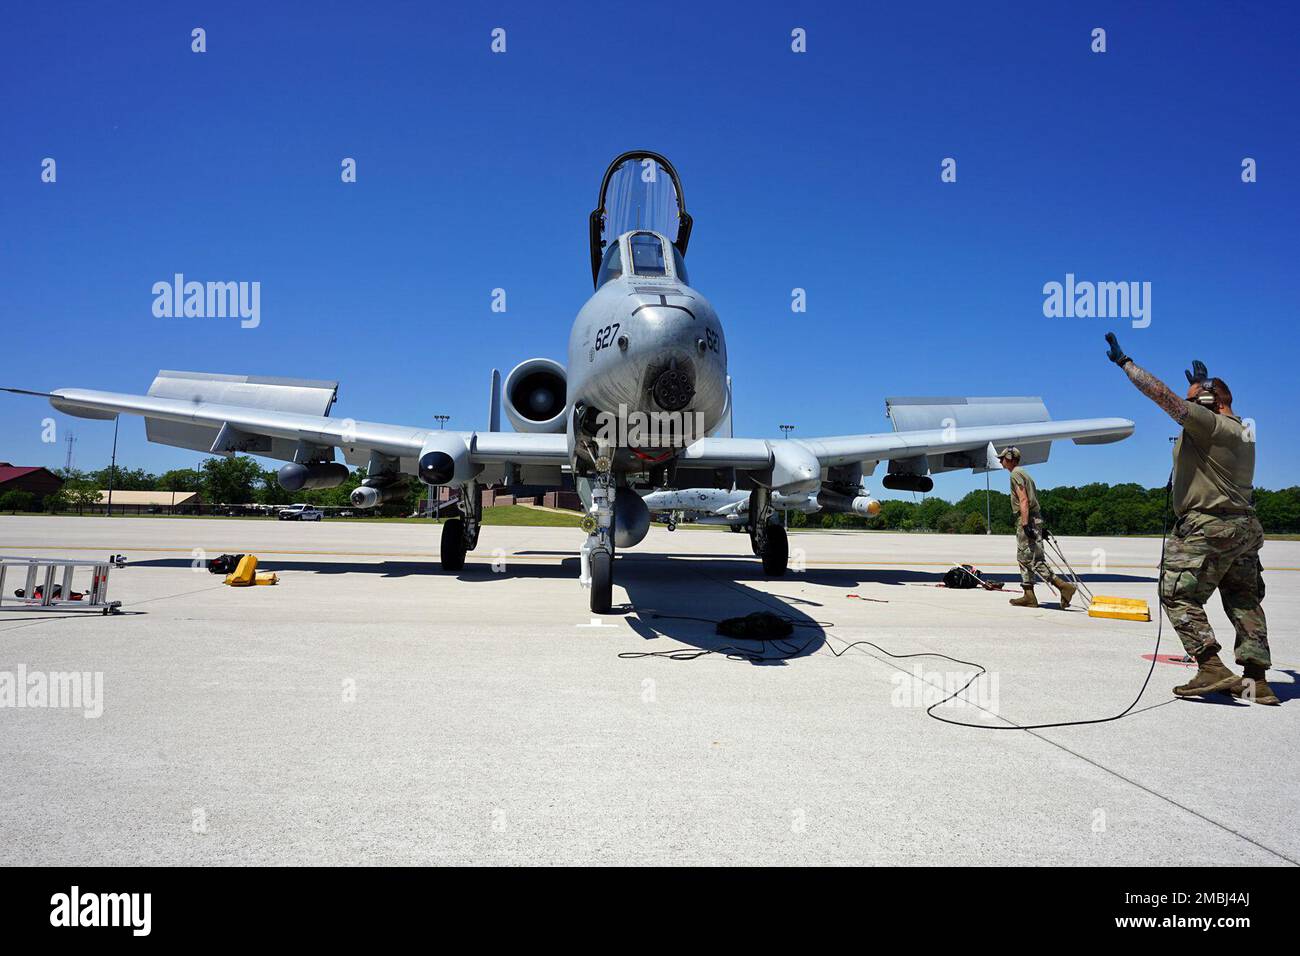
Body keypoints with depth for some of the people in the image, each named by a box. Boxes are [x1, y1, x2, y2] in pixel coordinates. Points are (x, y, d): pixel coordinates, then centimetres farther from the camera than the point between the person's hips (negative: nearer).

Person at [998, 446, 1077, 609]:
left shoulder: (1015, 474, -9)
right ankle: (1029, 596, 14)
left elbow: (1024, 500, -19)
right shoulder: (1024, 473, 22)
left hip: (1026, 520, -10)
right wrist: (1035, 526, 21)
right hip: (1034, 518, 10)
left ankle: (1064, 586, -17)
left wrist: (1025, 524, -25)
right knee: (1023, 559, 13)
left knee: (1035, 560, -12)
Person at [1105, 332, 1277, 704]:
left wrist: (1124, 361, -9)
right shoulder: (1241, 429, 14)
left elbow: (1162, 394, -17)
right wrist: (1202, 383, 50)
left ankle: (1212, 667, -13)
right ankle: (1256, 680, 14)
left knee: (1179, 596, -5)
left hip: (1207, 527, -10)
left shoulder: (1207, 423, -12)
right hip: (1244, 527, 10)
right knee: (1244, 603, 12)